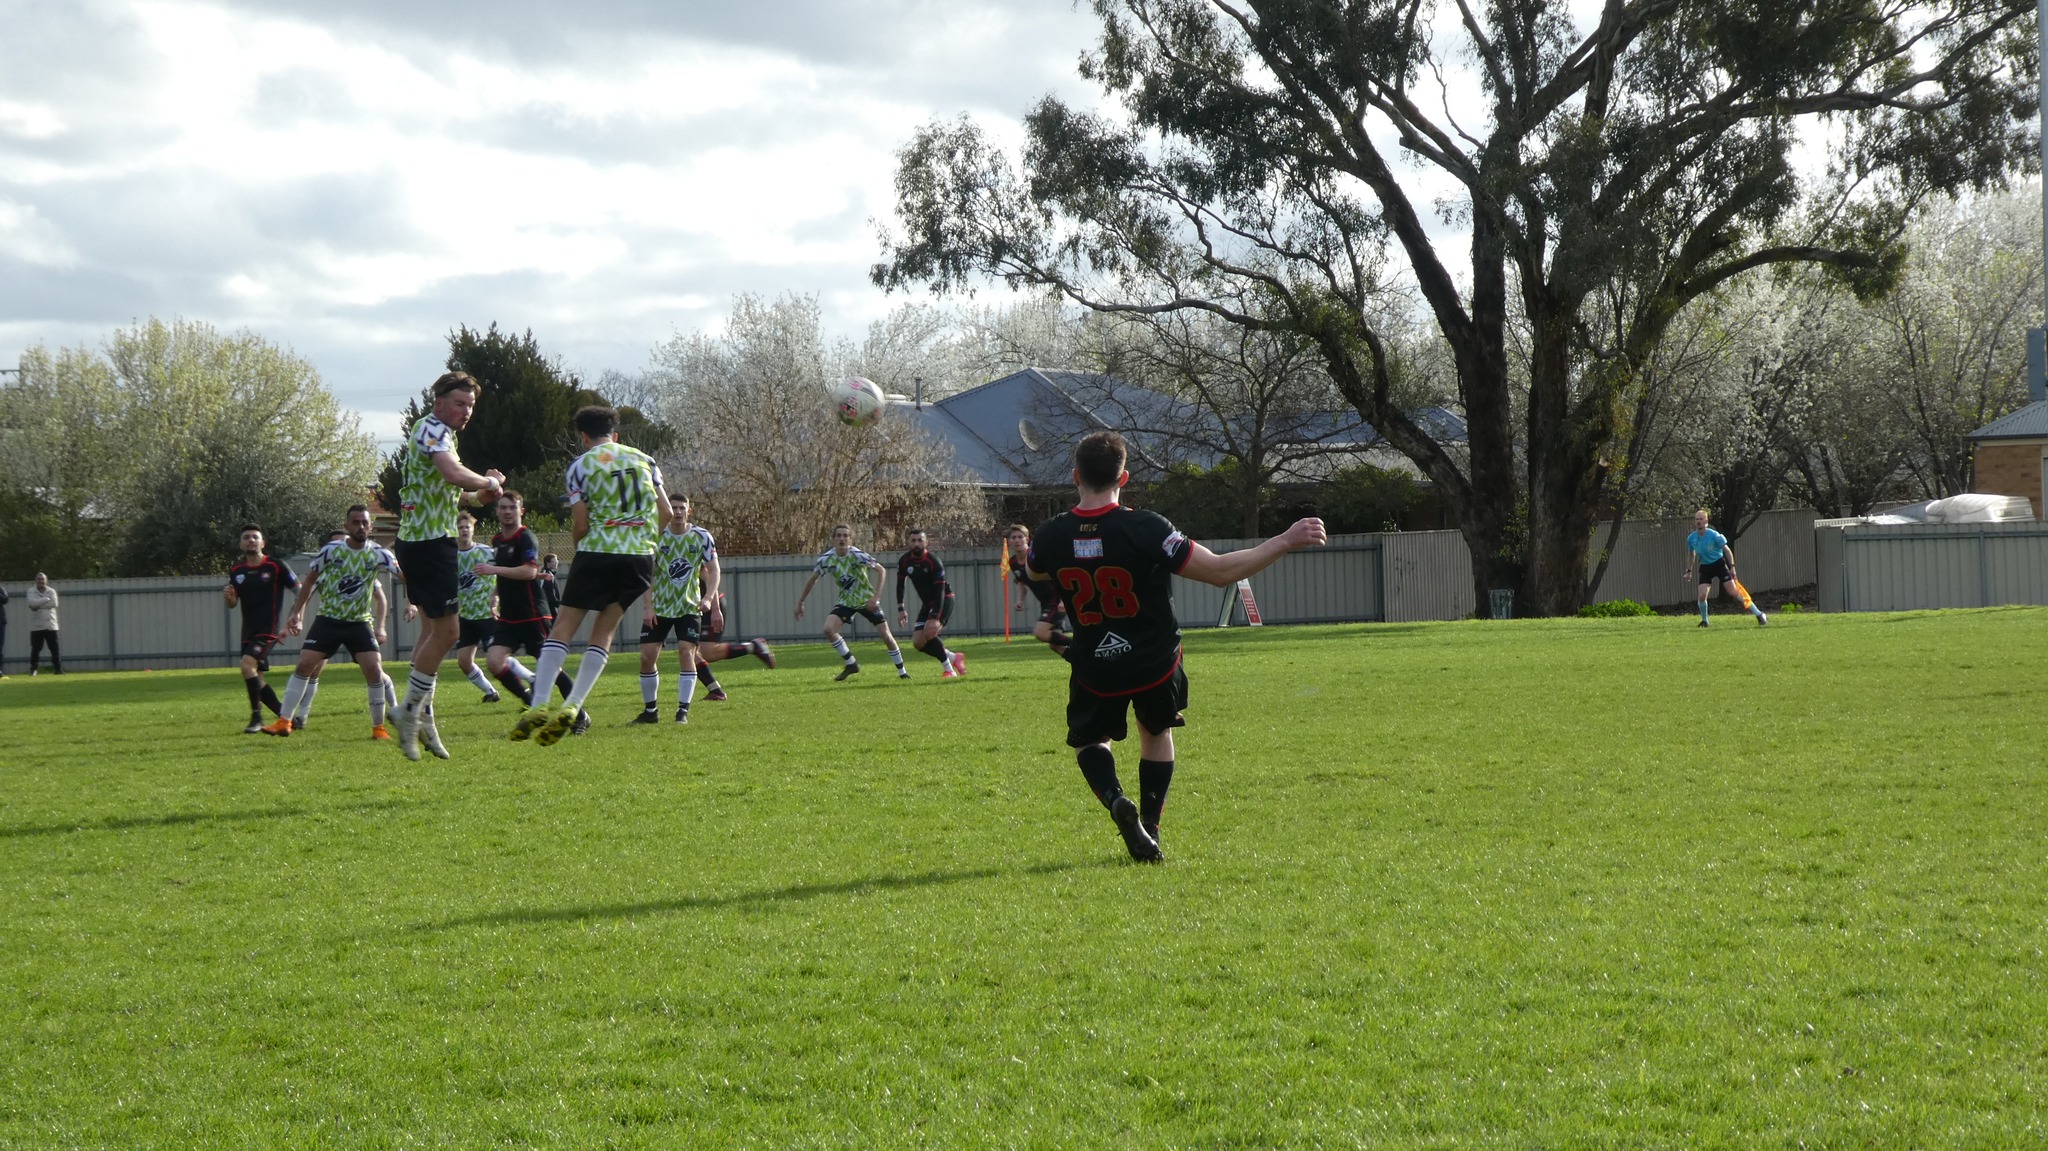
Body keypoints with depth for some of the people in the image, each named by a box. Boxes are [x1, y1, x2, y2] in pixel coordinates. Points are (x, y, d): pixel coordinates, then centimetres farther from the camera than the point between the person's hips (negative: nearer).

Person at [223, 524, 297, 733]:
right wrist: (228, 597, -12)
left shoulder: (276, 567, -8)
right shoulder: (236, 571, 7)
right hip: (248, 631, 7)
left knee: (247, 665, -26)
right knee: (254, 680, 8)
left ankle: (257, 718, -19)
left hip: (268, 630, -7)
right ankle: (285, 715, 22)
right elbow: (232, 604, 12)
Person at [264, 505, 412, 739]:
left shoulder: (378, 554, -10)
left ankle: (379, 727, 2)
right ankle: (284, 722, -3)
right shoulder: (331, 550, -9)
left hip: (360, 623, 0)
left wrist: (412, 603, -26)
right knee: (305, 664, -9)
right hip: (328, 620, 0)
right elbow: (310, 580, 5)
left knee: (374, 669, -13)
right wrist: (297, 612, 5)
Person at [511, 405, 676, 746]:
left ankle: (538, 706, -9)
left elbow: (580, 525, -2)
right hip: (640, 556, 4)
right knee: (604, 632, 11)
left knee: (563, 627, 2)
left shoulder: (581, 466, 2)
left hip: (597, 552, -4)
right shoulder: (644, 460, 13)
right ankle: (572, 706, -2)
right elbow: (667, 515, 10)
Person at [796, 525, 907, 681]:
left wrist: (875, 597, -28)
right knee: (828, 629, -19)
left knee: (886, 635, -7)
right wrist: (800, 602, 2)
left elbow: (881, 570, -22)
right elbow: (812, 579, 1)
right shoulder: (826, 559, -13)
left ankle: (902, 672, 12)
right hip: (846, 601, 3)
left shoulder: (857, 555, -23)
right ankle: (851, 664, -3)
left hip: (866, 600, -3)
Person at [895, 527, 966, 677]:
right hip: (927, 603, 7)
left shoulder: (933, 562, -22)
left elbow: (940, 592, -25)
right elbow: (900, 585, 10)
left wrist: (935, 618, -32)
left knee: (930, 633, -27)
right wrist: (901, 609, 2)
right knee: (918, 642, -4)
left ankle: (948, 669, -10)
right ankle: (953, 657, 12)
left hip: (944, 600, -7)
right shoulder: (904, 561, -5)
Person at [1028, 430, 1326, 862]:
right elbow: (1220, 571, -21)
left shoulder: (1050, 537, -13)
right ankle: (1149, 826, 24)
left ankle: (1116, 800, -8)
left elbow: (1033, 571, 13)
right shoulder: (1145, 529, -23)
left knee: (1089, 741, 23)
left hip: (1094, 672, 1)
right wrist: (1285, 542, -15)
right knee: (1157, 732, 28)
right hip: (1155, 665, -1)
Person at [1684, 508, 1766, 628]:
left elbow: (1727, 550, -8)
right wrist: (1688, 571, 17)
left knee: (1733, 591, -11)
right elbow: (1691, 555, 16)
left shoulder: (1714, 535, -16)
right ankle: (1704, 621, 10)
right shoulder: (1691, 538, -3)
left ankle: (1759, 614, -4)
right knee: (1702, 595, -13)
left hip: (1719, 563, -4)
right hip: (1705, 567, 4)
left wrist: (1732, 566, -12)